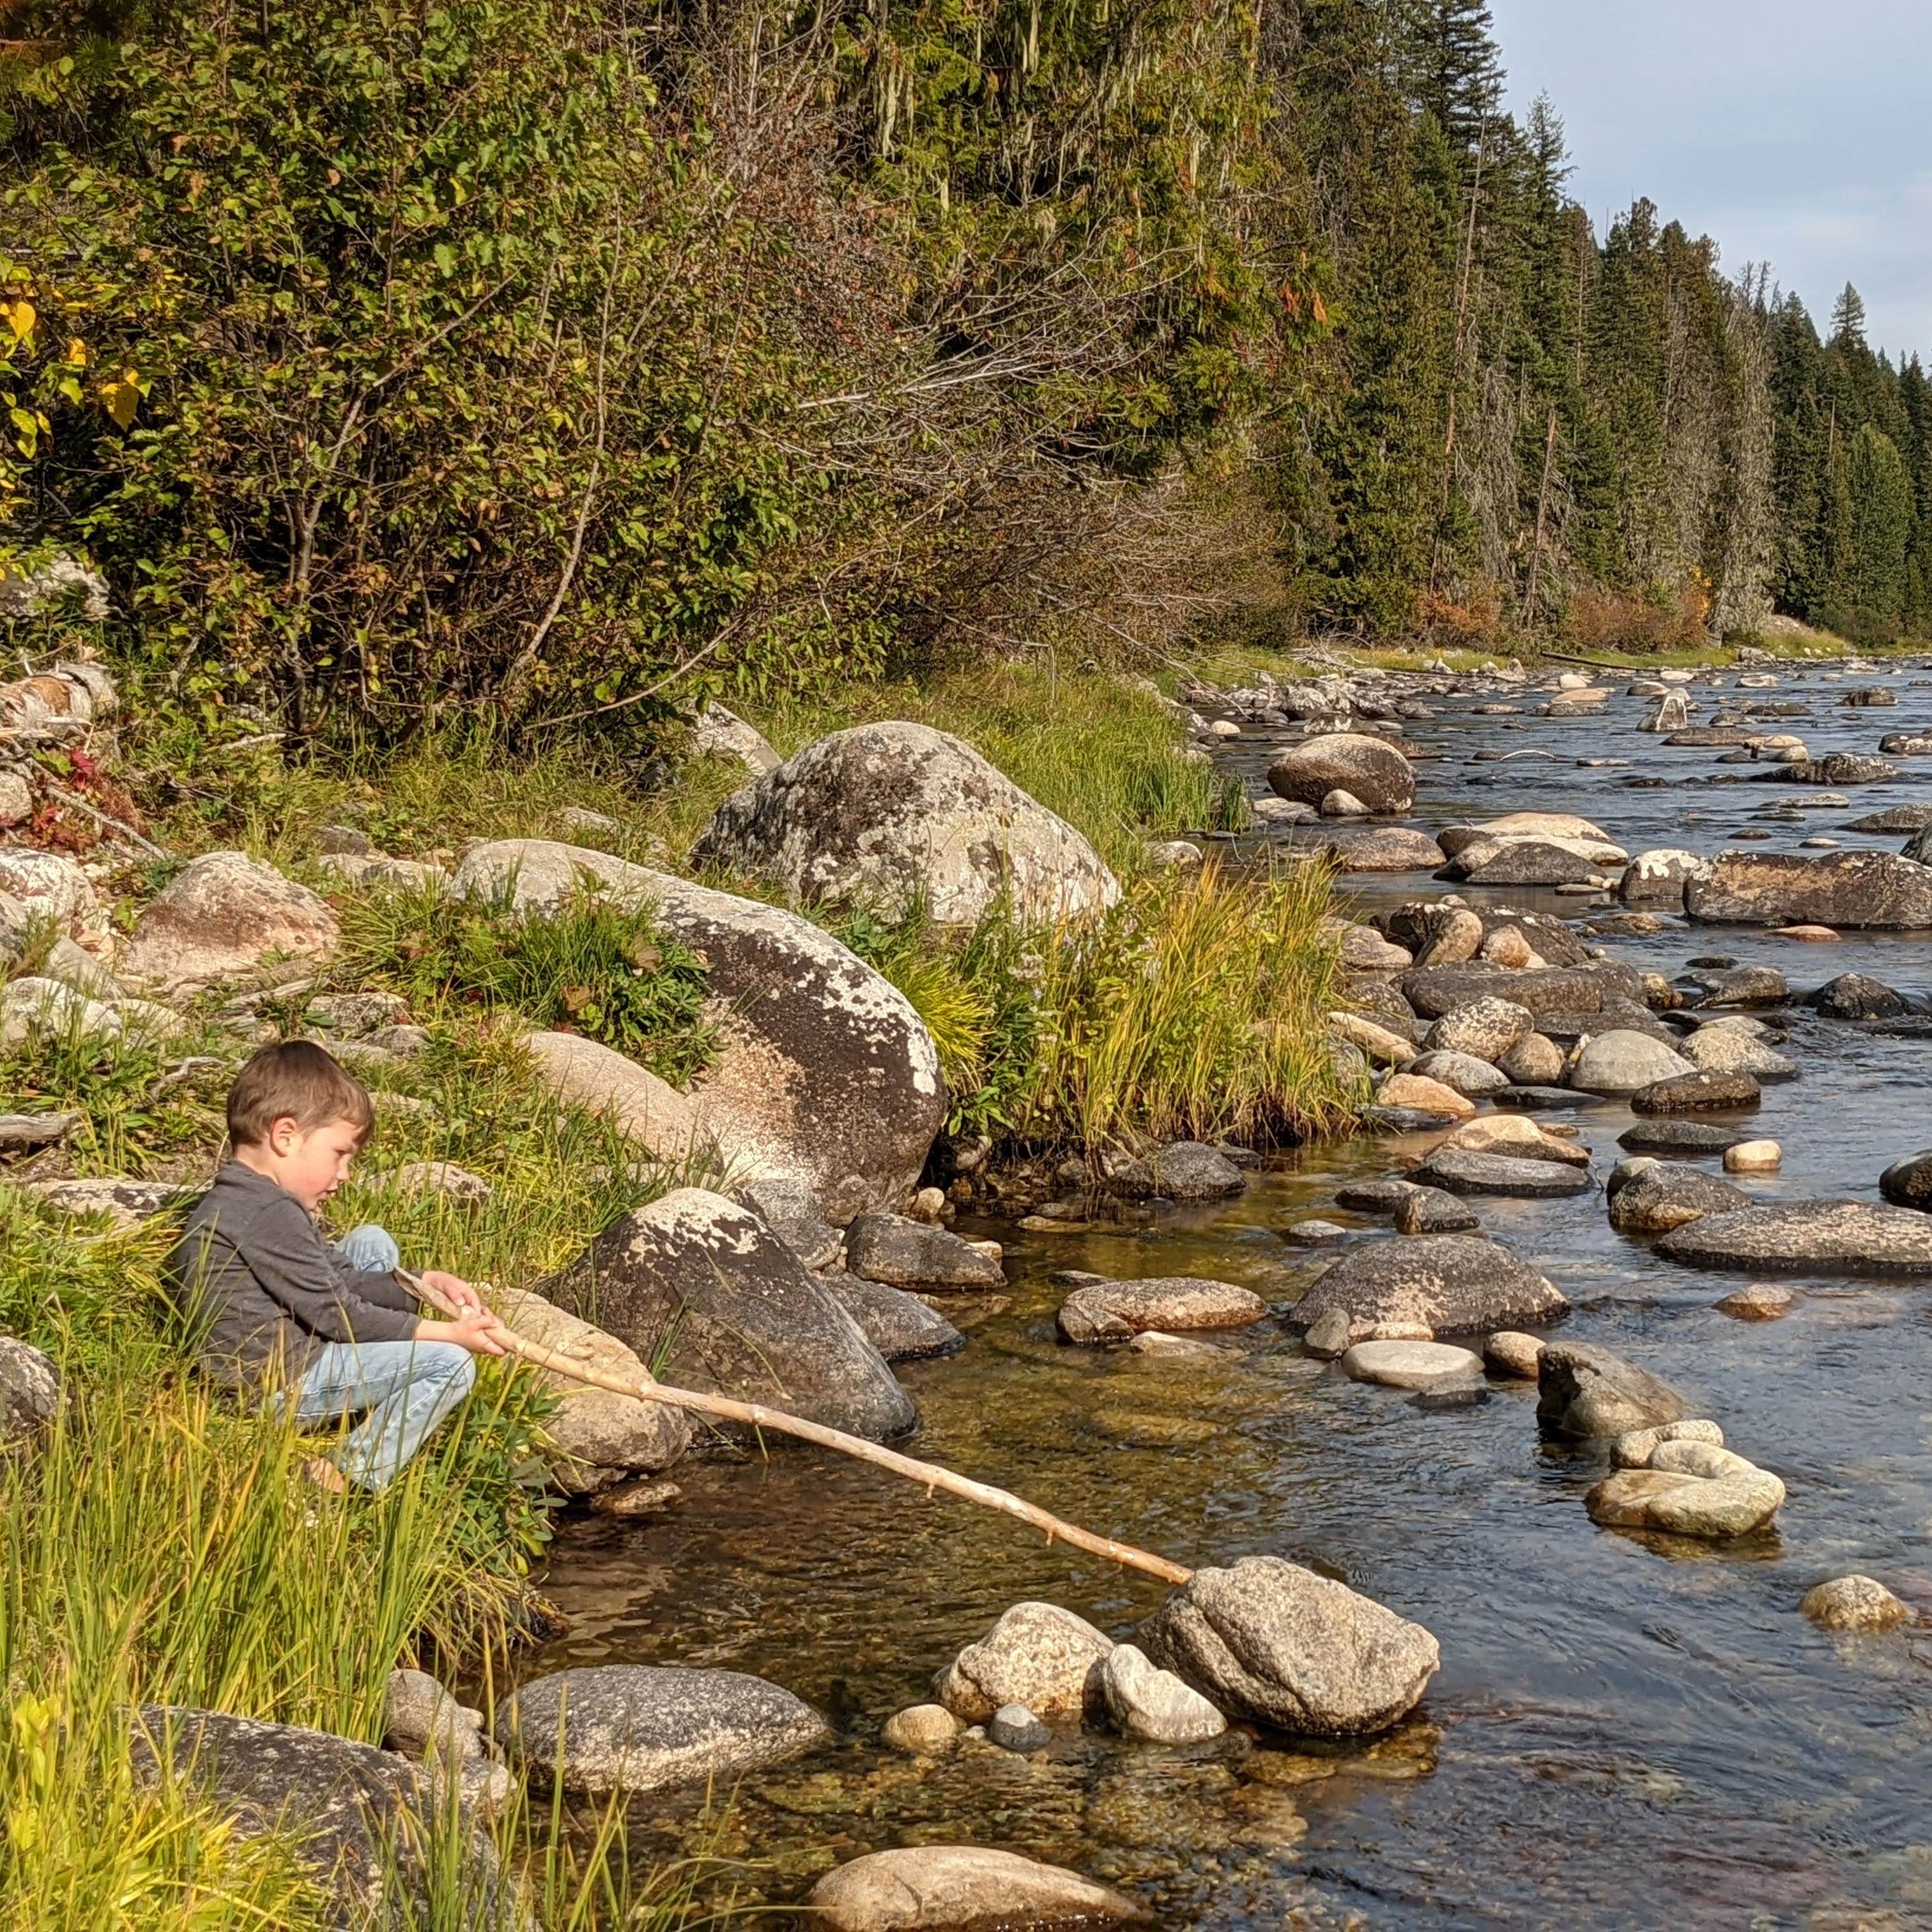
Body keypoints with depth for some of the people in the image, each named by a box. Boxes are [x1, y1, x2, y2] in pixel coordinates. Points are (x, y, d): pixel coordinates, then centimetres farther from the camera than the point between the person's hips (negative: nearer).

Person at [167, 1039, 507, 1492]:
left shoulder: (242, 1199, 9)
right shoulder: (269, 1217, -25)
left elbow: (342, 1277, 13)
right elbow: (337, 1314, -20)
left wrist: (429, 1282, 2)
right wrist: (449, 1334, -13)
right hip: (279, 1385, -11)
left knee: (372, 1243, 21)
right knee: (451, 1365, -15)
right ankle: (351, 1475, -16)